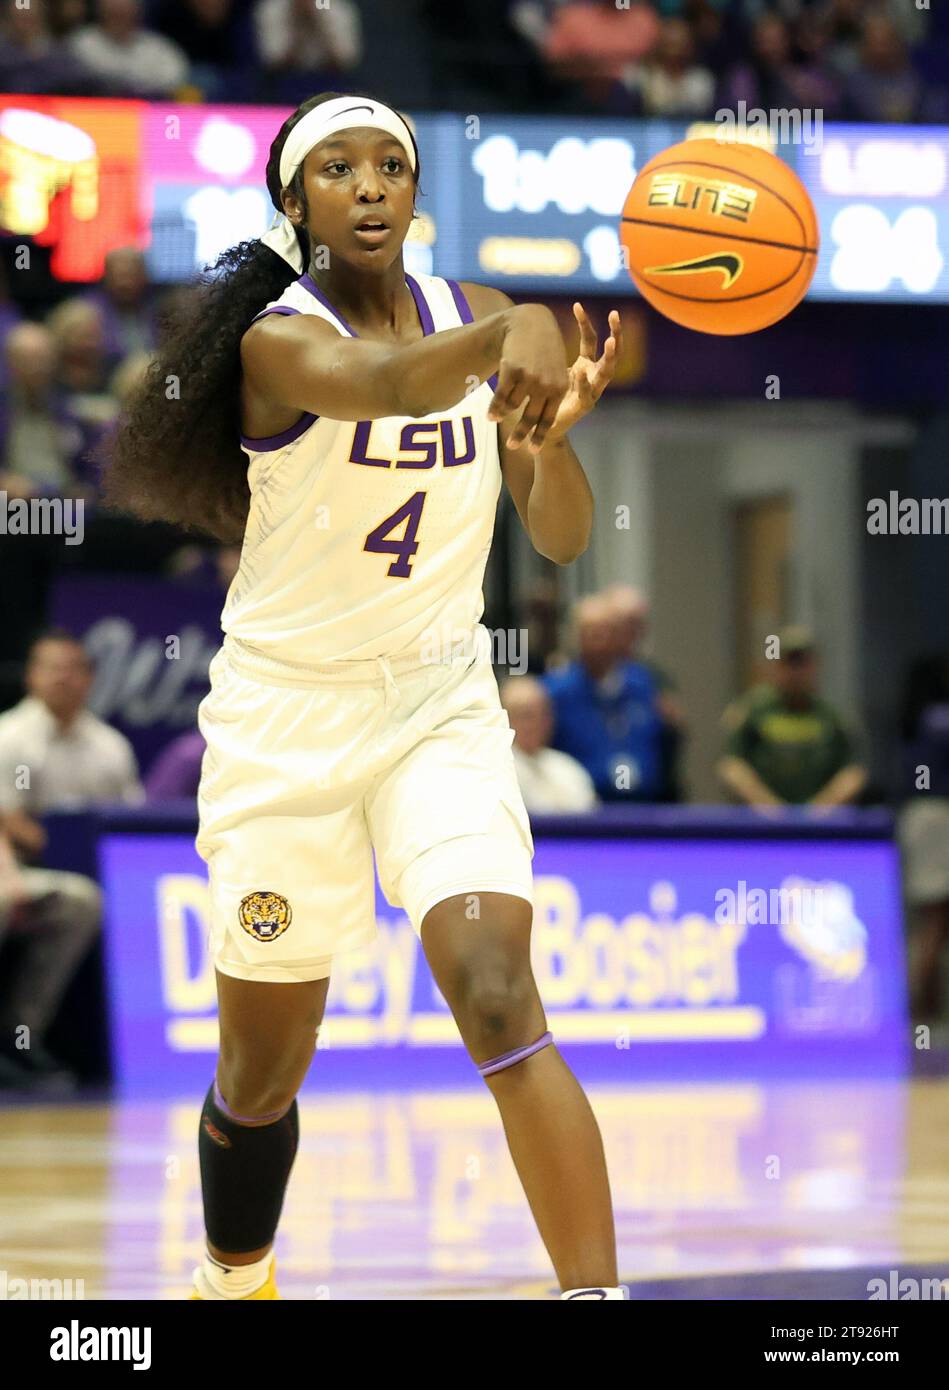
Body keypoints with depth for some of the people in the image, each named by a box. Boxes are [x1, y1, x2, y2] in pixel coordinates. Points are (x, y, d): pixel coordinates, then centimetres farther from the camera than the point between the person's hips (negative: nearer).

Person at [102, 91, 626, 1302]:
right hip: (286, 714, -2)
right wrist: (512, 335, -61)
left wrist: (549, 437, -23)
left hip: (440, 703, 2)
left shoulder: (471, 315, 0)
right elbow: (382, 381, -40)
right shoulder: (278, 339, -15)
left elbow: (562, 539, 0)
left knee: (497, 995, -21)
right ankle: (233, 1281, 37)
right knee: (263, 1069, 9)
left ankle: (597, 1295, -24)